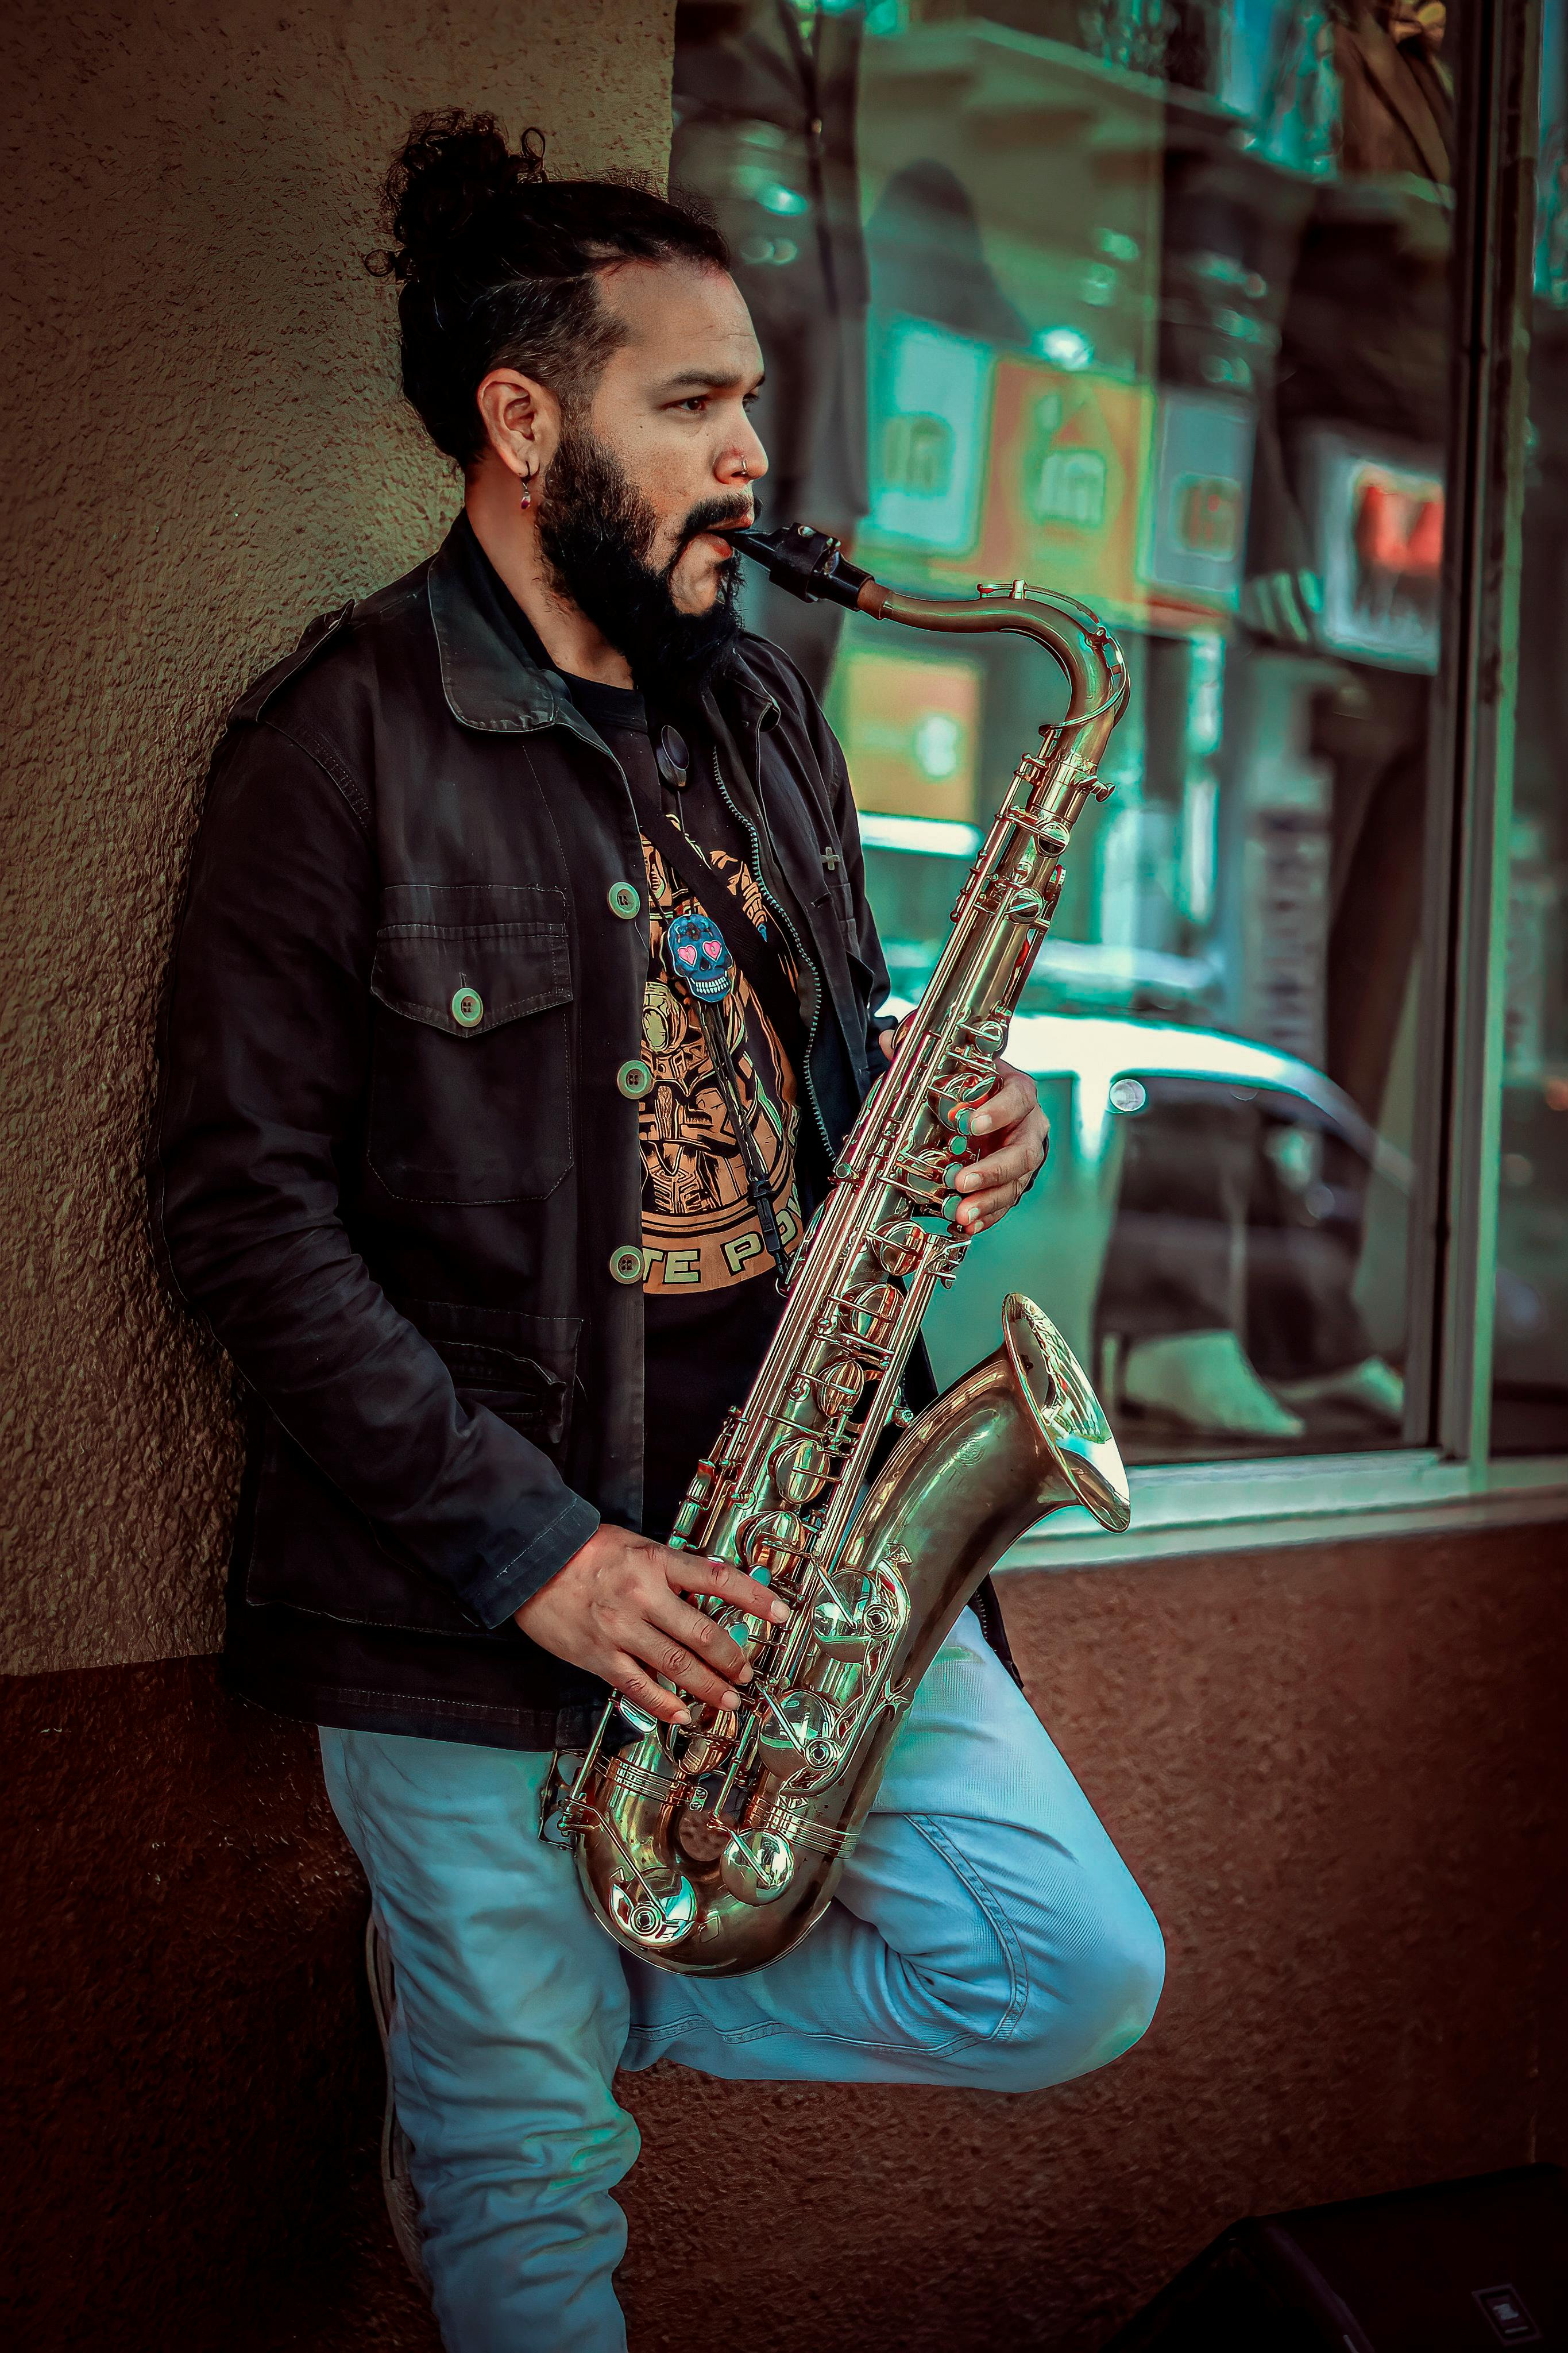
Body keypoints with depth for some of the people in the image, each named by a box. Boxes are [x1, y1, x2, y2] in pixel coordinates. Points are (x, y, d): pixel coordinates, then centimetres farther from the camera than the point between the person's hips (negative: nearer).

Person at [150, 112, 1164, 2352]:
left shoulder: (765, 717, 11)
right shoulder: (343, 743, -10)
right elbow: (242, 1197, -13)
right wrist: (528, 1548, -18)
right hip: (468, 1588, -6)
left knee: (1084, 1977, 2)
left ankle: (528, 2017, 18)